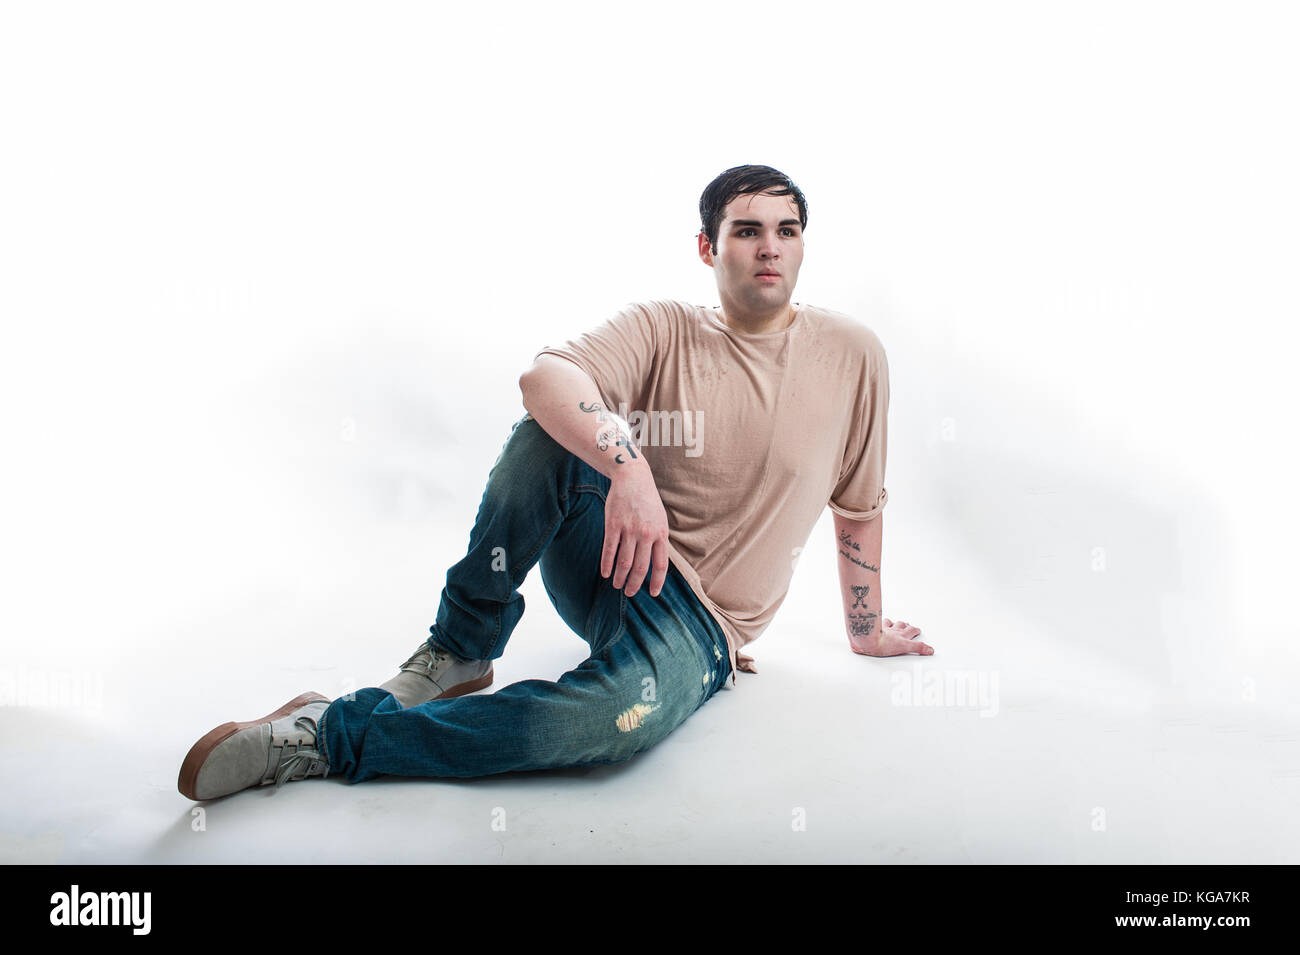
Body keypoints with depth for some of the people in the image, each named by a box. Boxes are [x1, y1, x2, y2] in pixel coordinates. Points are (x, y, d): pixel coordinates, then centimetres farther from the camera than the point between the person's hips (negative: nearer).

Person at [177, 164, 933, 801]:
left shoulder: (852, 353, 1)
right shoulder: (664, 330, -2)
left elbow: (860, 507, 12)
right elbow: (542, 377, -23)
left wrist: (867, 630, 18)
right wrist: (627, 465, -40)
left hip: (697, 627, -1)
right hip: (608, 556, 1)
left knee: (625, 712, -38)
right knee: (558, 422, -30)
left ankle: (329, 737, -27)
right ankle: (459, 653, -17)